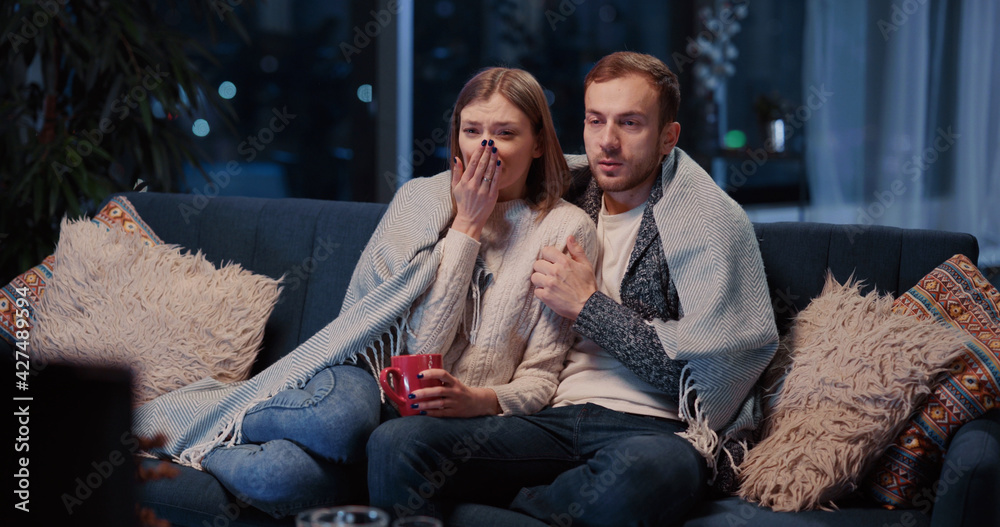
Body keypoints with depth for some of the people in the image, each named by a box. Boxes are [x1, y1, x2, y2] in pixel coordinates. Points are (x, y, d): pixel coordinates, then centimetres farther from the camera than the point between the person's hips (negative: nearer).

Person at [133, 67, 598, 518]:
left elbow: (539, 379, 0)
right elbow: (419, 343, -6)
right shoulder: (421, 197, 5)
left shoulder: (566, 229, 1)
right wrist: (465, 227, -7)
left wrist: (480, 400, -22)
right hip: (365, 375, 2)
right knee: (342, 422, -40)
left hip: (447, 420, -1)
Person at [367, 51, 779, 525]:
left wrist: (589, 307, -5)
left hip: (656, 428, -3)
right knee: (394, 445, -24)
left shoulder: (709, 220, 0)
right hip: (558, 418, 3)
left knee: (643, 472, -43)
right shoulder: (571, 197, 16)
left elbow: (708, 372, -8)